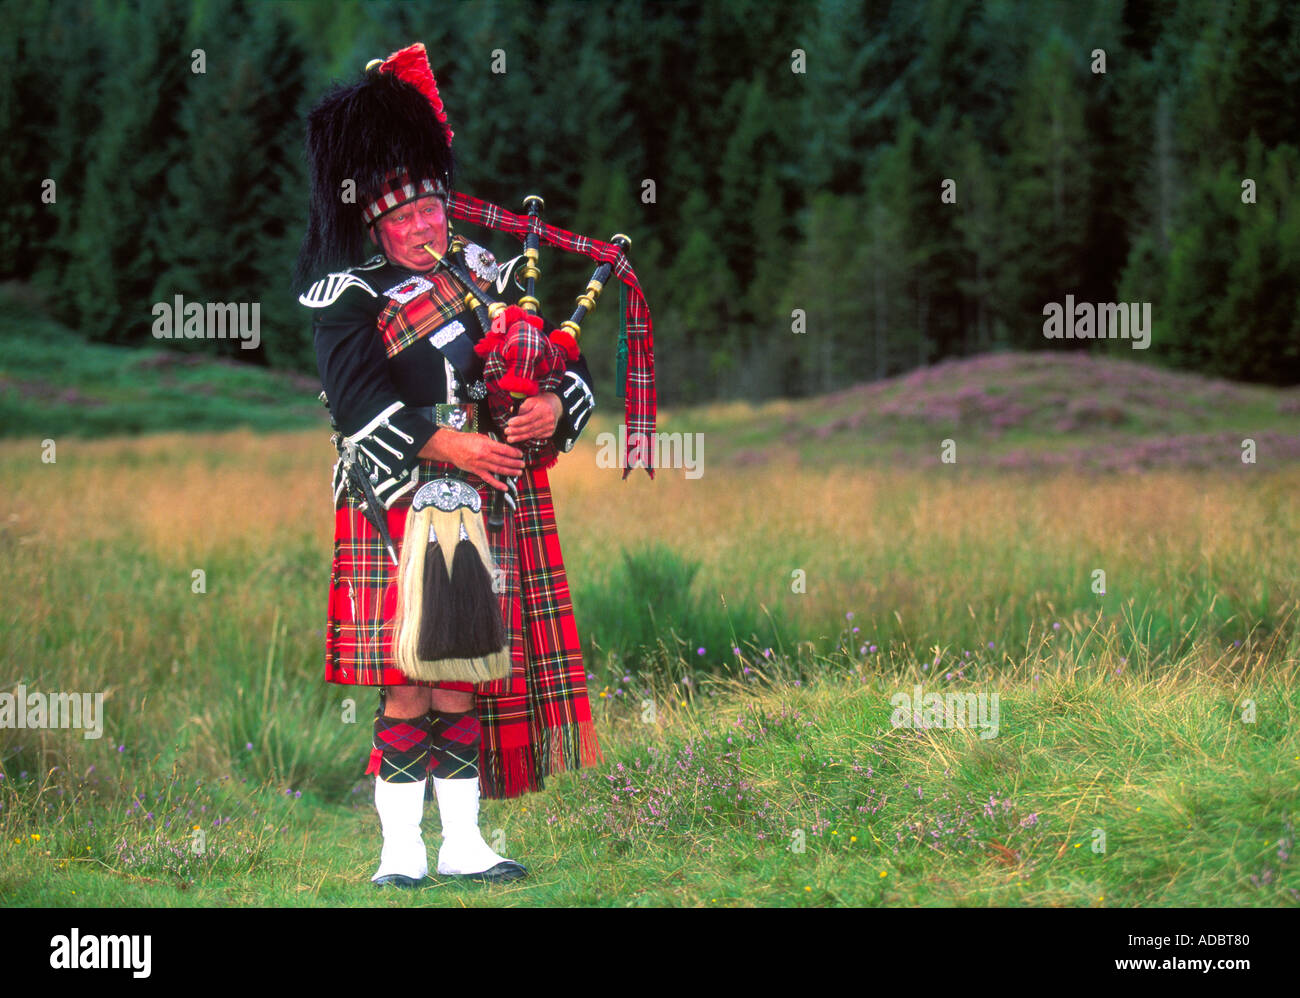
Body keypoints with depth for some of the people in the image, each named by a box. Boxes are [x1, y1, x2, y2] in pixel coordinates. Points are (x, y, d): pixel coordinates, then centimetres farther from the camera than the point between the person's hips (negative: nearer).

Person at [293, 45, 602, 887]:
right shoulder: (352, 299, -2)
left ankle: (464, 844, 14)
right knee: (407, 690, -6)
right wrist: (446, 445, -23)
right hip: (398, 517, -5)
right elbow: (357, 398, -16)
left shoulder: (486, 276, 13)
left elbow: (570, 364, 13)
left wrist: (554, 408, -9)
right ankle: (401, 849, 1)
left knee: (464, 689, 8)